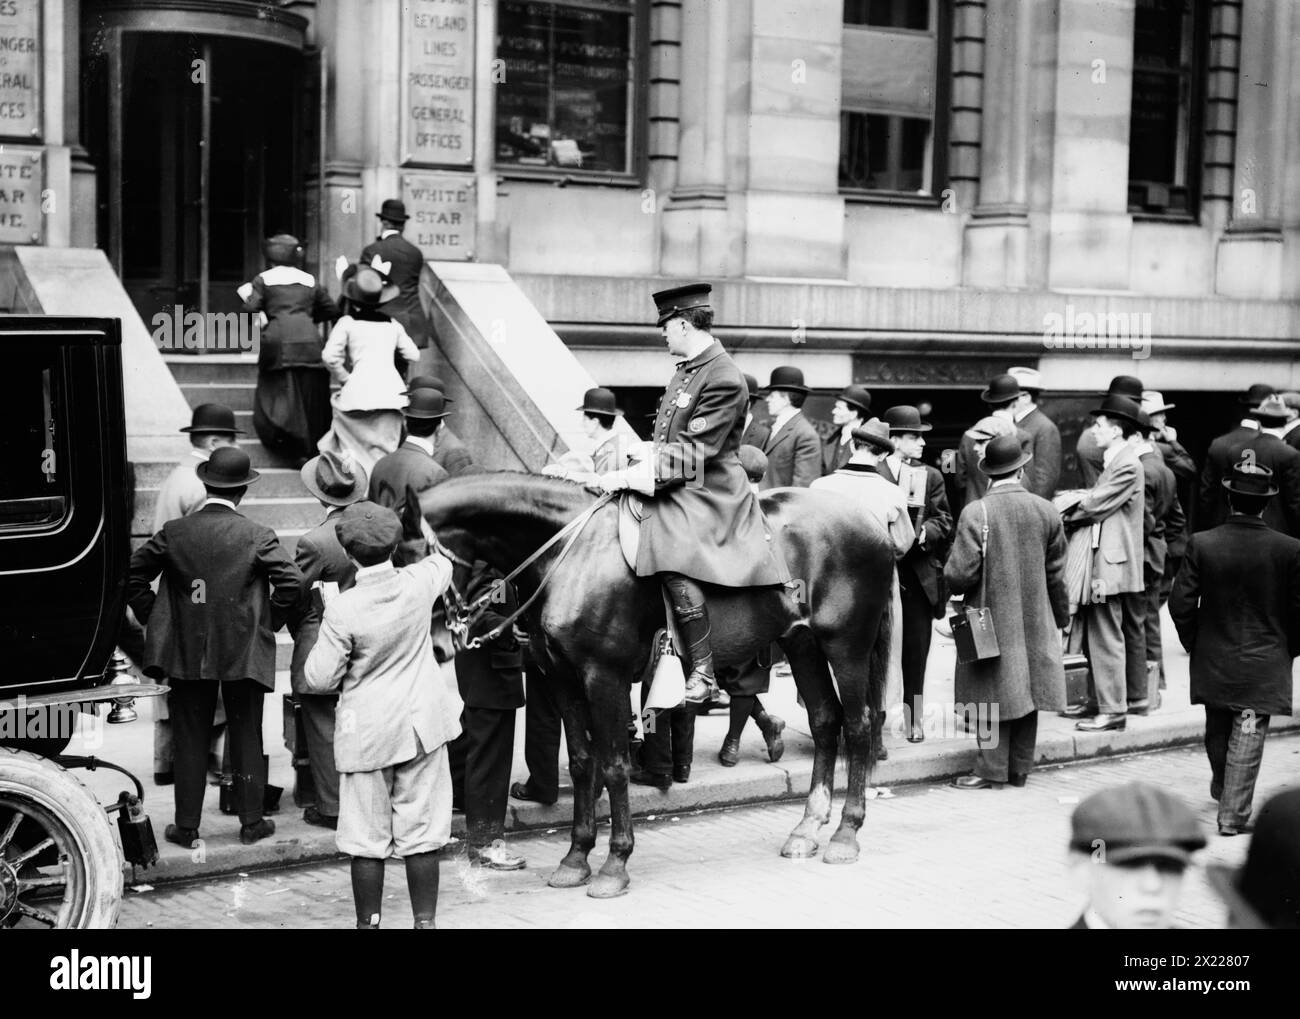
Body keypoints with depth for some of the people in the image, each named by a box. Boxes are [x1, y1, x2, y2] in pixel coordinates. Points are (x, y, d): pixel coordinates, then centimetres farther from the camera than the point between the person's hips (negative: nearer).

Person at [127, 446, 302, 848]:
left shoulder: (174, 532, -3)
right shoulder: (257, 535, -9)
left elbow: (133, 574, -1)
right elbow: (291, 581, -13)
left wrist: (153, 619, 8)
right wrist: (269, 624, 0)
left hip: (186, 653, 1)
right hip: (243, 652, -1)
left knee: (190, 741, 9)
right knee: (247, 738, 11)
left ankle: (186, 826, 14)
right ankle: (252, 822, 17)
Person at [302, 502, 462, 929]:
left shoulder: (342, 611, -19)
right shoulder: (419, 583, -8)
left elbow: (319, 680, -11)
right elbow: (443, 563, 18)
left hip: (366, 734, -3)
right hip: (422, 724, 3)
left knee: (367, 839, 7)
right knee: (421, 836, 10)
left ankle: (368, 923, 16)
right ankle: (424, 921, 16)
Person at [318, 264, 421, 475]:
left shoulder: (347, 323, 5)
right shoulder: (392, 325, 15)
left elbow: (329, 356, -6)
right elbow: (413, 355, 17)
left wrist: (344, 376, 9)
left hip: (359, 392, -3)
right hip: (392, 391, 3)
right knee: (383, 448, 7)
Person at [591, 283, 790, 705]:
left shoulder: (724, 380, -15)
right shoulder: (687, 369, 16)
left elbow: (694, 454, -20)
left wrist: (631, 476, -22)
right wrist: (627, 472, 11)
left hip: (707, 493, -11)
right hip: (672, 486, 11)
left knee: (674, 559, -32)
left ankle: (703, 672, -25)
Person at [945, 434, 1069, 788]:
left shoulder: (975, 513, -15)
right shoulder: (1046, 511, 0)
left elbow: (960, 575, -17)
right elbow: (1056, 574, 6)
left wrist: (950, 572, 7)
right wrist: (1061, 617, 18)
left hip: (992, 620, -4)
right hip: (1035, 623, 4)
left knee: (994, 693, 2)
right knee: (1026, 689, 11)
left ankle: (992, 770, 4)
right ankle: (1020, 769, 18)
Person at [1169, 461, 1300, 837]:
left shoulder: (1202, 544, -11)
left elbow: (1181, 603, -9)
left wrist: (1194, 644, 8)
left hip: (1212, 661, 2)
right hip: (1264, 665, -2)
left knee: (1217, 732, 22)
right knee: (1247, 739, 2)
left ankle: (1222, 788, 44)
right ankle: (1234, 813, 1)